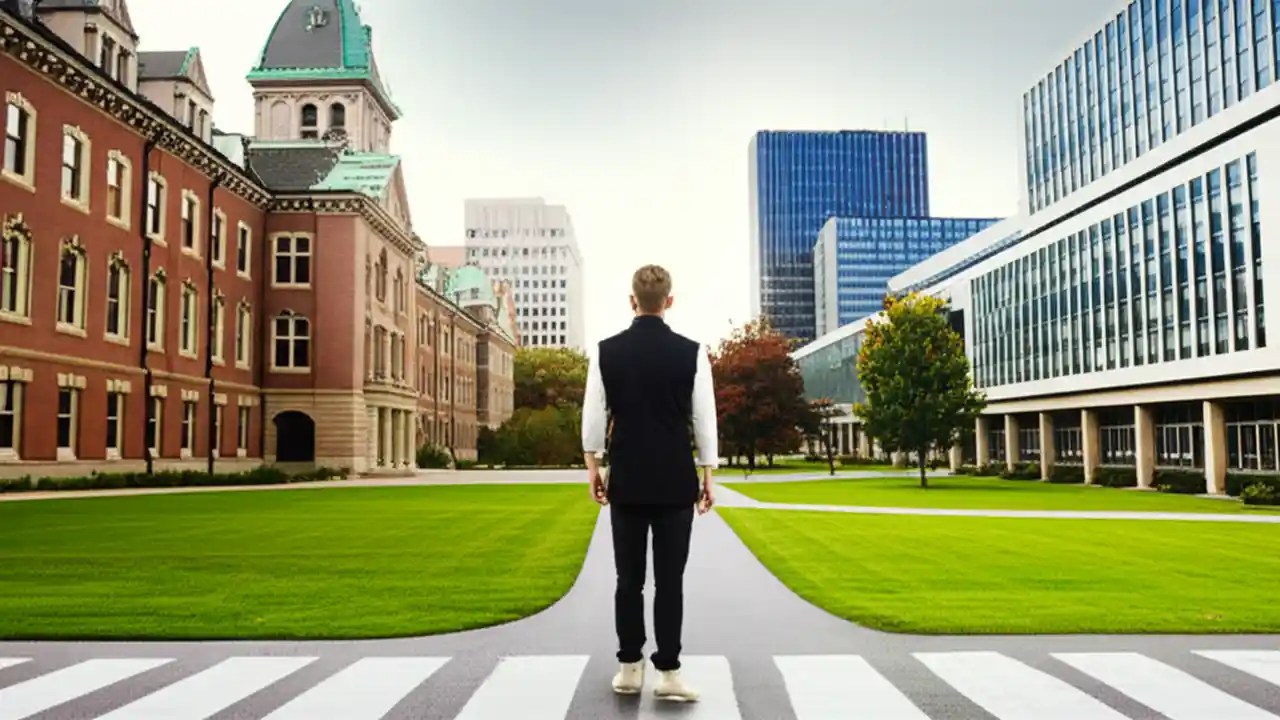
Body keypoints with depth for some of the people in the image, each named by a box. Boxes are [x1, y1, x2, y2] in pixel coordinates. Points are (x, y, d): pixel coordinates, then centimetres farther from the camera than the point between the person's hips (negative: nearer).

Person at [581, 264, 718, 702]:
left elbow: (593, 414, 1)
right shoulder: (691, 352, -6)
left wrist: (593, 466, 12)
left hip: (626, 481, 1)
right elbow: (704, 417, -3)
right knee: (670, 580, 3)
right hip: (675, 481, -1)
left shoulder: (606, 351, -3)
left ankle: (629, 669, 17)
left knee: (629, 579, 10)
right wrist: (708, 476, 6)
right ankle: (668, 672, 6)